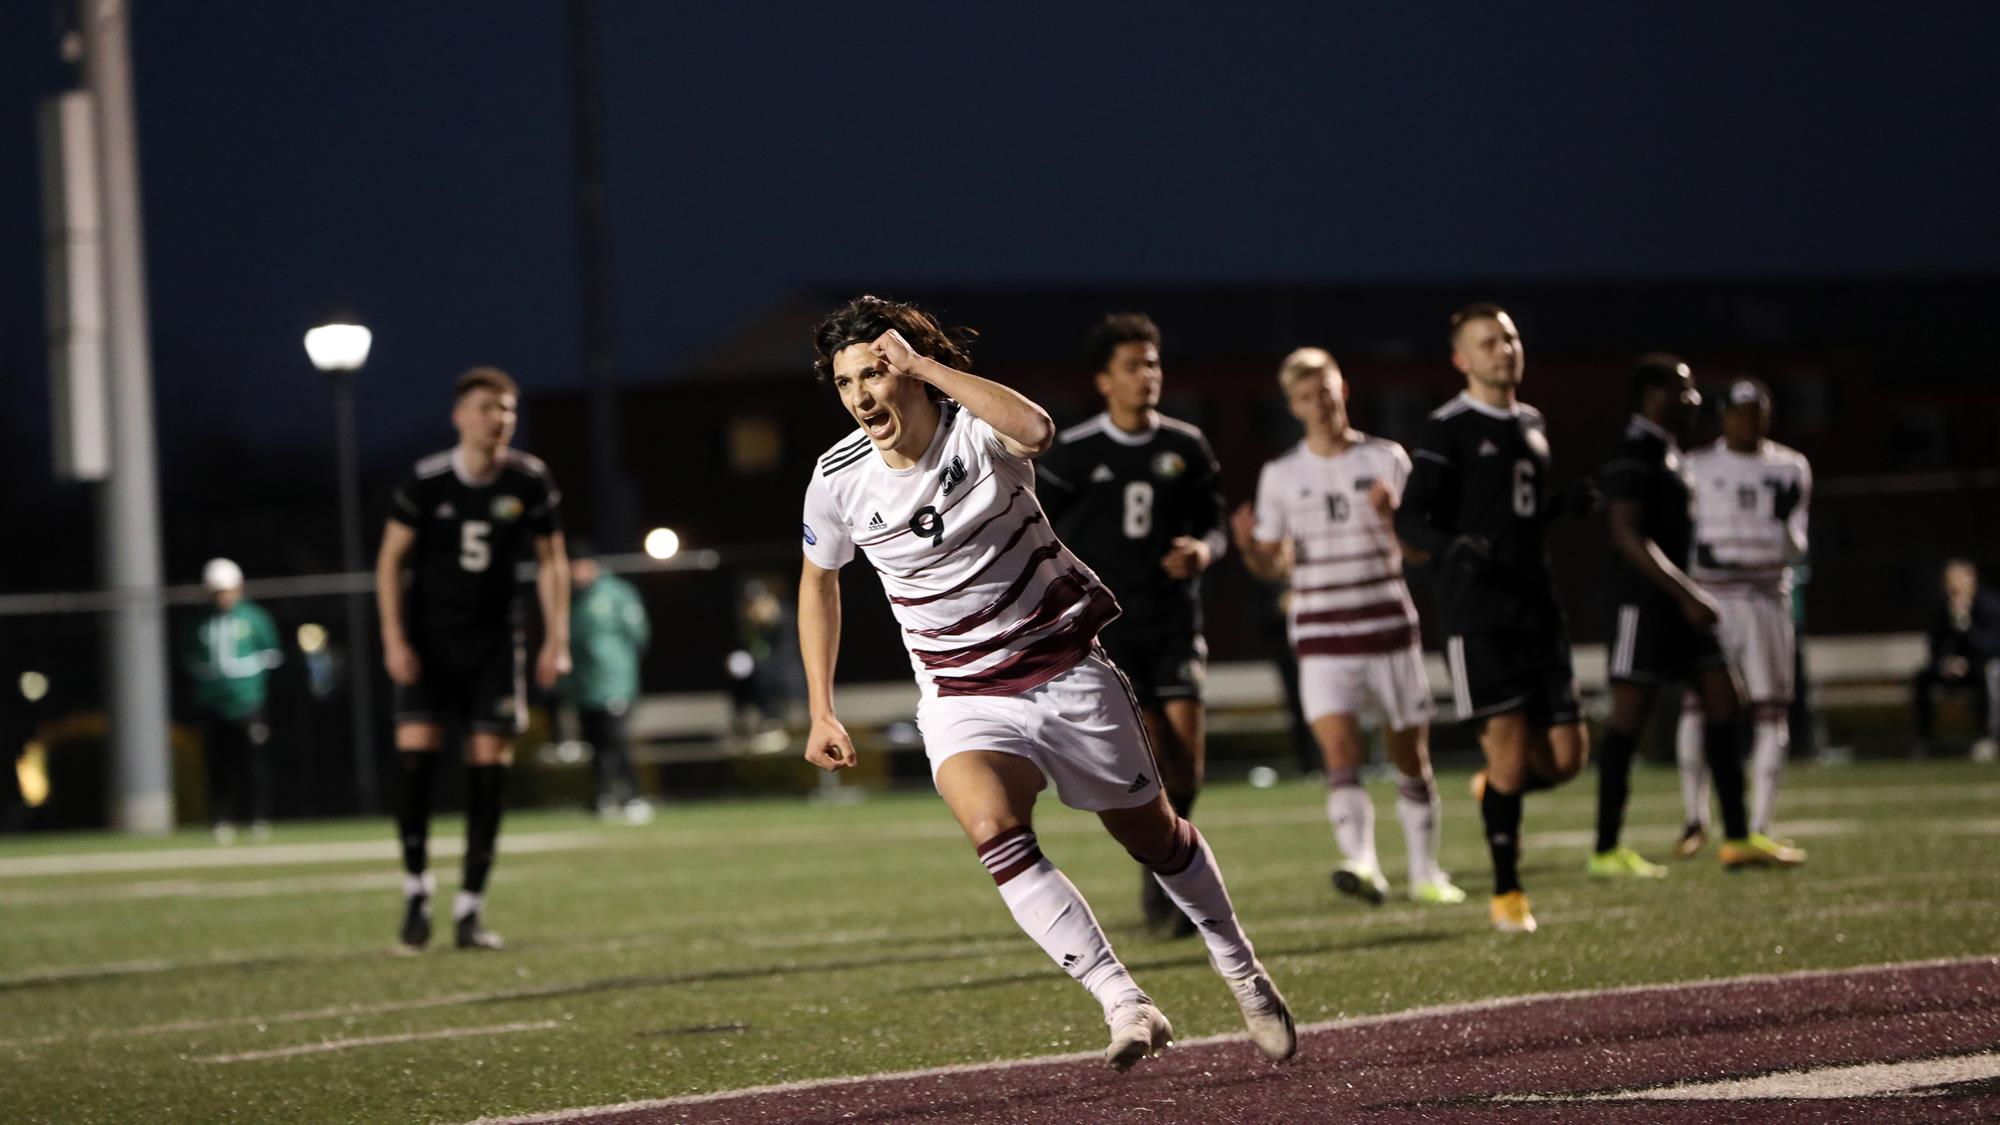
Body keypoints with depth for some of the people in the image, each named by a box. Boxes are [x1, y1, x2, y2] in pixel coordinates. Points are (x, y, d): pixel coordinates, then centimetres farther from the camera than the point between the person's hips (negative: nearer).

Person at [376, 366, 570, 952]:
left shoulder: (530, 481, -5)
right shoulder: (426, 480, -10)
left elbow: (551, 562, 6)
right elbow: (390, 559, -2)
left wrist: (557, 639, -1)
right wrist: (394, 639, -9)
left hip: (493, 639, 1)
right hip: (428, 639, -1)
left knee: (489, 766, -4)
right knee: (415, 755, -14)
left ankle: (469, 908, 2)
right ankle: (416, 886, 3)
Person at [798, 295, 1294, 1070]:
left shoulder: (977, 426, -17)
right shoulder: (837, 480, -7)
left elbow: (1036, 431, -43)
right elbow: (818, 581, 12)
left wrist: (924, 365, -37)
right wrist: (821, 710, 10)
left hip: (1066, 669, -1)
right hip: (962, 695, 1)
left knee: (1151, 834, 13)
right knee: (994, 831, -28)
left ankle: (1242, 971, 39)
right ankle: (1124, 1005, -30)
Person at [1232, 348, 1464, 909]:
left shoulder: (1386, 459, 2)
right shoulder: (1281, 475, 5)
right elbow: (1272, 565, 8)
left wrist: (1392, 516, -21)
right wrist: (1248, 545, -13)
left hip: (1390, 628, 0)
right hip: (1322, 638, 0)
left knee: (1410, 755, 6)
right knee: (1340, 753, -19)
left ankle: (1425, 873, 19)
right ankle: (1361, 863, -30)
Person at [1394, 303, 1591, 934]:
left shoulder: (1532, 425, 17)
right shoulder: (1448, 430, -5)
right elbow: (1410, 518, -11)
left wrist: (1567, 504, 10)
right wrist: (1450, 546, -30)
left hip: (1537, 609, 6)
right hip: (1476, 615, -6)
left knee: (1566, 755, -1)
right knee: (1509, 746, -11)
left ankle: (1496, 790, 31)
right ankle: (1506, 893, 2)